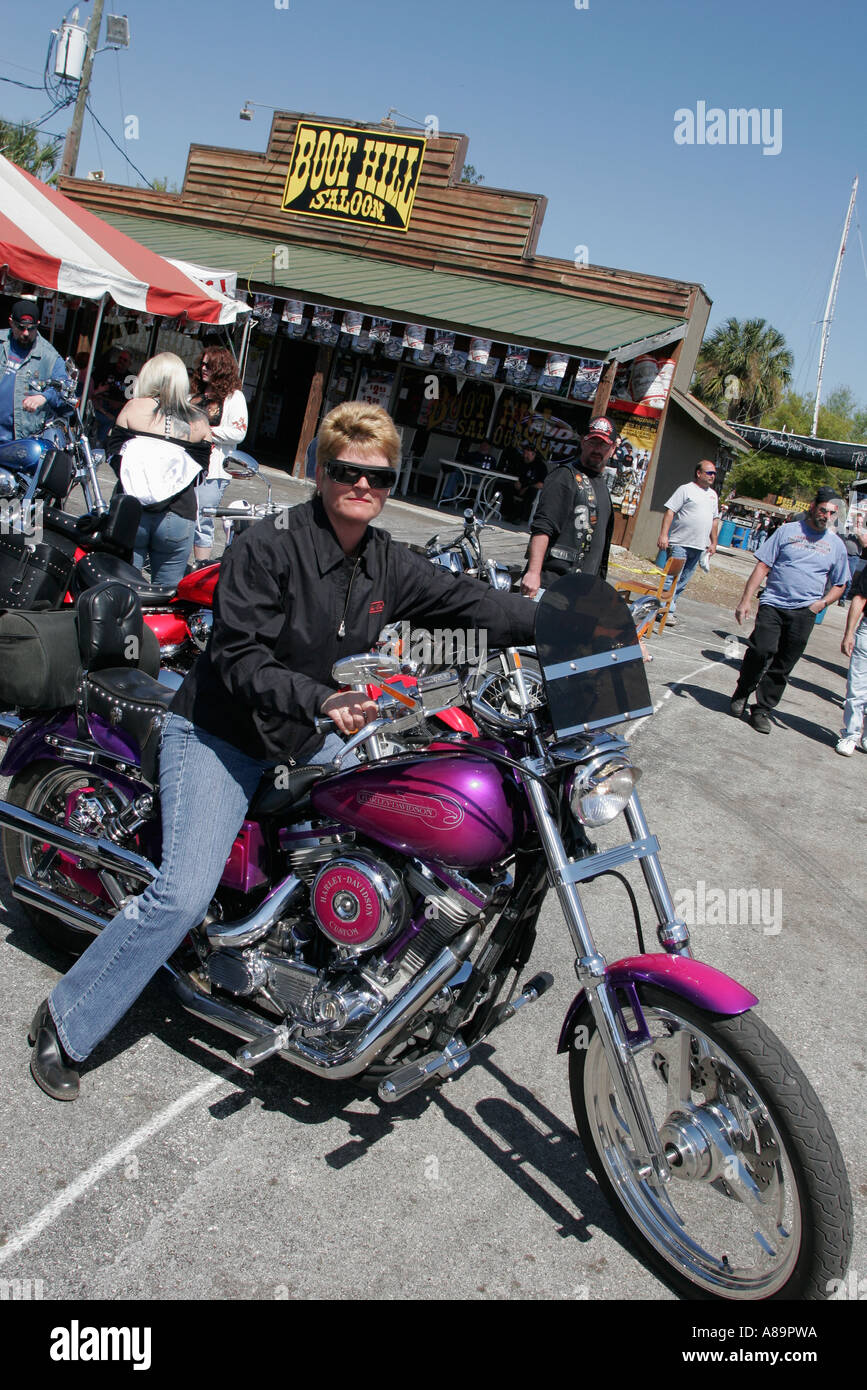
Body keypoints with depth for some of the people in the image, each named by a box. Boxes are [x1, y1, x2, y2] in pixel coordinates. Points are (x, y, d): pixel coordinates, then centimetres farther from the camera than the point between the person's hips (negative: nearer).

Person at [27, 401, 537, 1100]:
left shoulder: (388, 563, 0)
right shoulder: (269, 545, -19)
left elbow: (470, 602, 0)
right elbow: (239, 658, -24)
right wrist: (324, 702, -38)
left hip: (309, 740, 7)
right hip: (220, 733, -6)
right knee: (185, 896, -18)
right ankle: (67, 1021, 3)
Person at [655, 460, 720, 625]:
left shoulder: (713, 495, 19)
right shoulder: (685, 490, -3)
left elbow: (715, 519, 25)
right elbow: (670, 511, -8)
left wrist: (713, 542, 19)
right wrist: (664, 534, -16)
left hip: (699, 546, 6)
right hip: (680, 542, -6)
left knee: (683, 580, 7)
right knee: (672, 578, -9)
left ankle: (670, 605, 13)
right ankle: (668, 610, -8)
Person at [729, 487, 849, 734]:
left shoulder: (836, 545, 13)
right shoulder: (788, 531, 6)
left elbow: (839, 585, 21)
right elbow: (763, 566, 3)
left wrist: (822, 603, 1)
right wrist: (745, 601, -5)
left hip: (804, 613, 2)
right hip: (773, 604, -2)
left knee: (783, 666, 1)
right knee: (762, 650, -18)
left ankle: (762, 709, 13)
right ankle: (742, 694, 6)